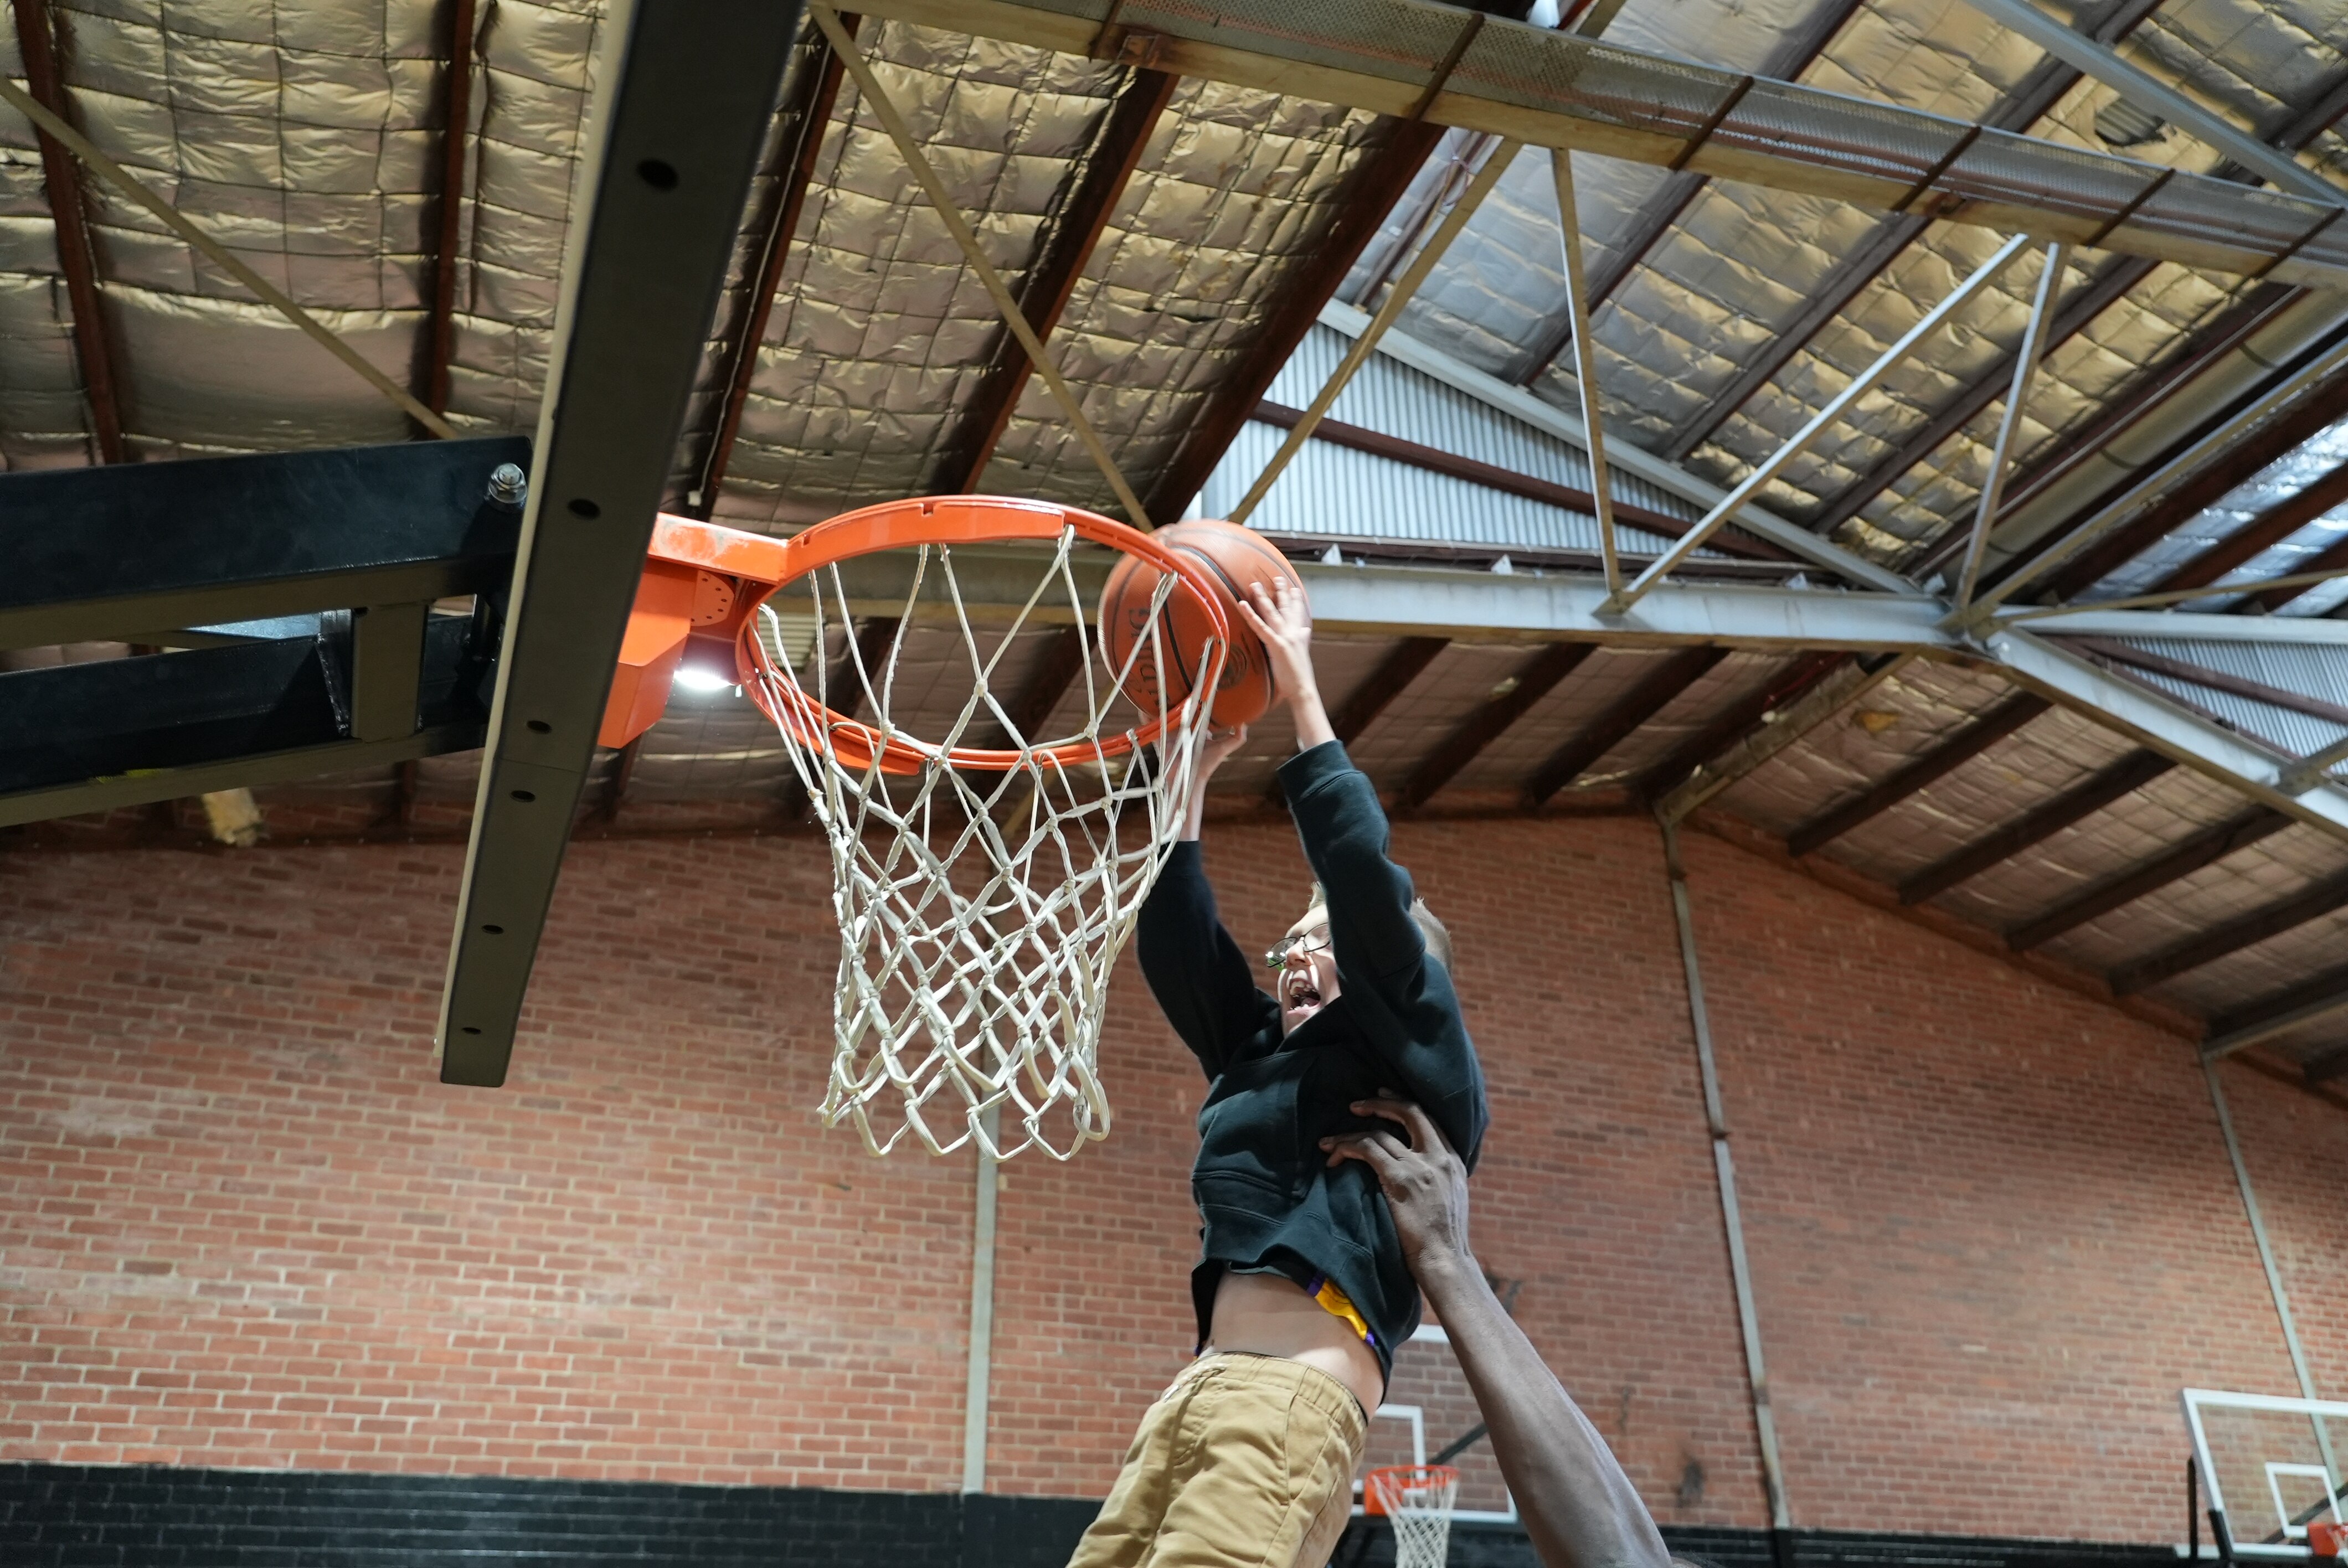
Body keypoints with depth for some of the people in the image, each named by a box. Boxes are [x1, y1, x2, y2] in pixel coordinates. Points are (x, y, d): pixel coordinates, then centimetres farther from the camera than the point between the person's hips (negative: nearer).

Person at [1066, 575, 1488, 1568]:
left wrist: (1302, 699, -1)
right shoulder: (1263, 1056, 25)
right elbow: (1174, 942, 19)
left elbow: (1366, 885, -6)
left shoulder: (1417, 1061, 6)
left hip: (1297, 1389, -8)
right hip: (1208, 1381, 8)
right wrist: (1191, 773, 16)